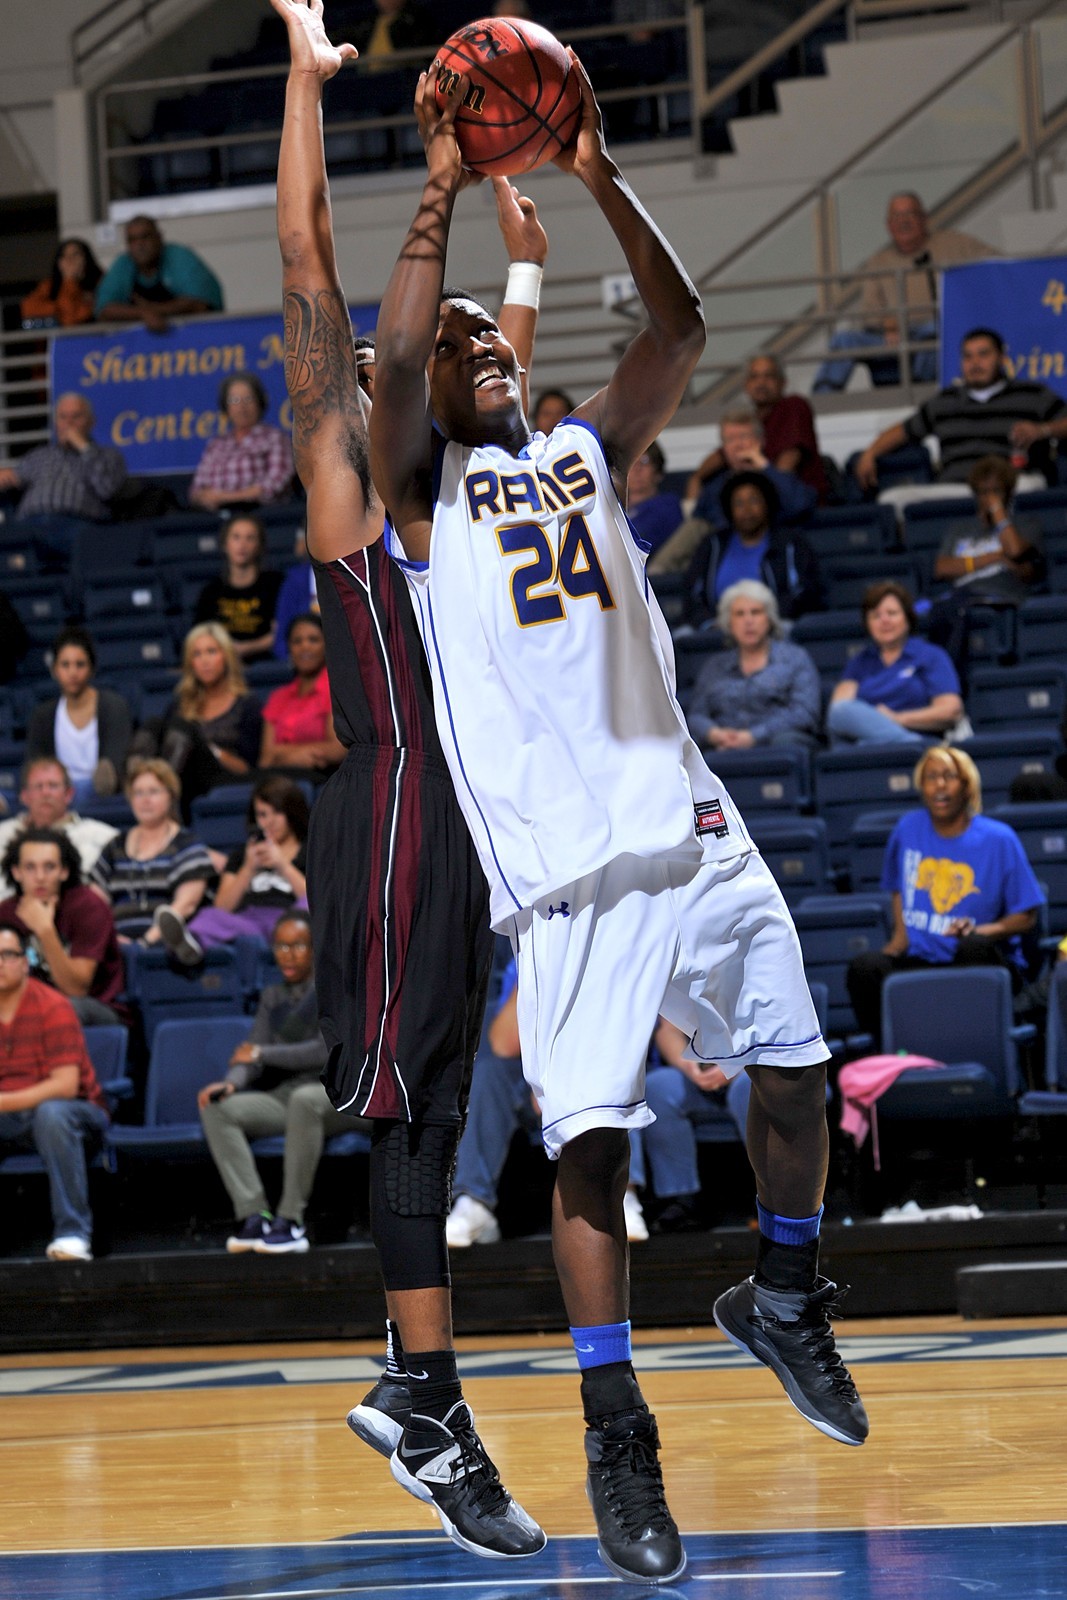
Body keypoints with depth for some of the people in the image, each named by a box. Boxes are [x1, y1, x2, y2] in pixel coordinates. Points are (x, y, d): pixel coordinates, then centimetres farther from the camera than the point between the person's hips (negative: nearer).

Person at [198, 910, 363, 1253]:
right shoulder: (272, 997, 21)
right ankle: (253, 1216, -32)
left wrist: (263, 1054, -5)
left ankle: (291, 1221, -38)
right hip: (283, 1096, 6)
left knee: (304, 1098, -41)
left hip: (338, 1097, -6)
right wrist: (231, 1082, -11)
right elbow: (250, 1052, 11)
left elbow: (327, 1051, -11)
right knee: (217, 1107, -21)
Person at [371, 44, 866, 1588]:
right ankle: (615, 1436, -2)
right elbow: (393, 361, -13)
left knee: (796, 1068, 5)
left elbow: (681, 327, 5)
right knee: (590, 1139, -9)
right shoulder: (423, 487, 6)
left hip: (688, 822, 5)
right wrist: (442, 192, -14)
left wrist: (601, 179, -4)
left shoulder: (589, 450, 18)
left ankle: (784, 1298, 31)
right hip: (563, 861, -4)